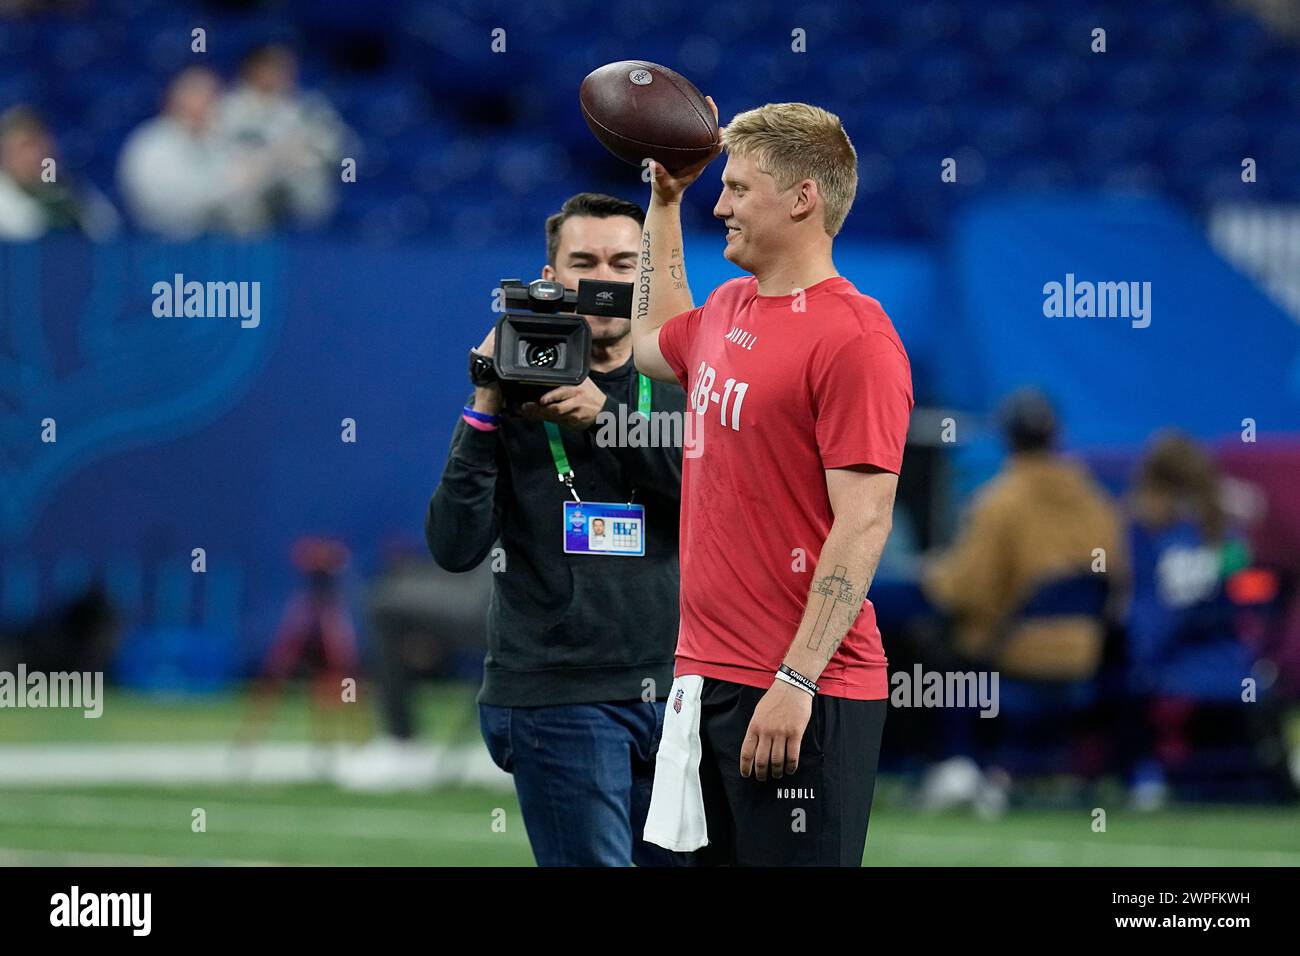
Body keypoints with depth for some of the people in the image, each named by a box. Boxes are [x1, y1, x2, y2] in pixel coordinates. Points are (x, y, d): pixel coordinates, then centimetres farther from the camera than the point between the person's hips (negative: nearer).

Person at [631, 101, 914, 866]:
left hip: (801, 691, -8)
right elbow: (654, 341, 37)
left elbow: (863, 524, -19)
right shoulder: (728, 309, 12)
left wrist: (796, 680, -23)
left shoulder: (853, 337, -14)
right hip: (707, 678, 8)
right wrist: (666, 199, 31)